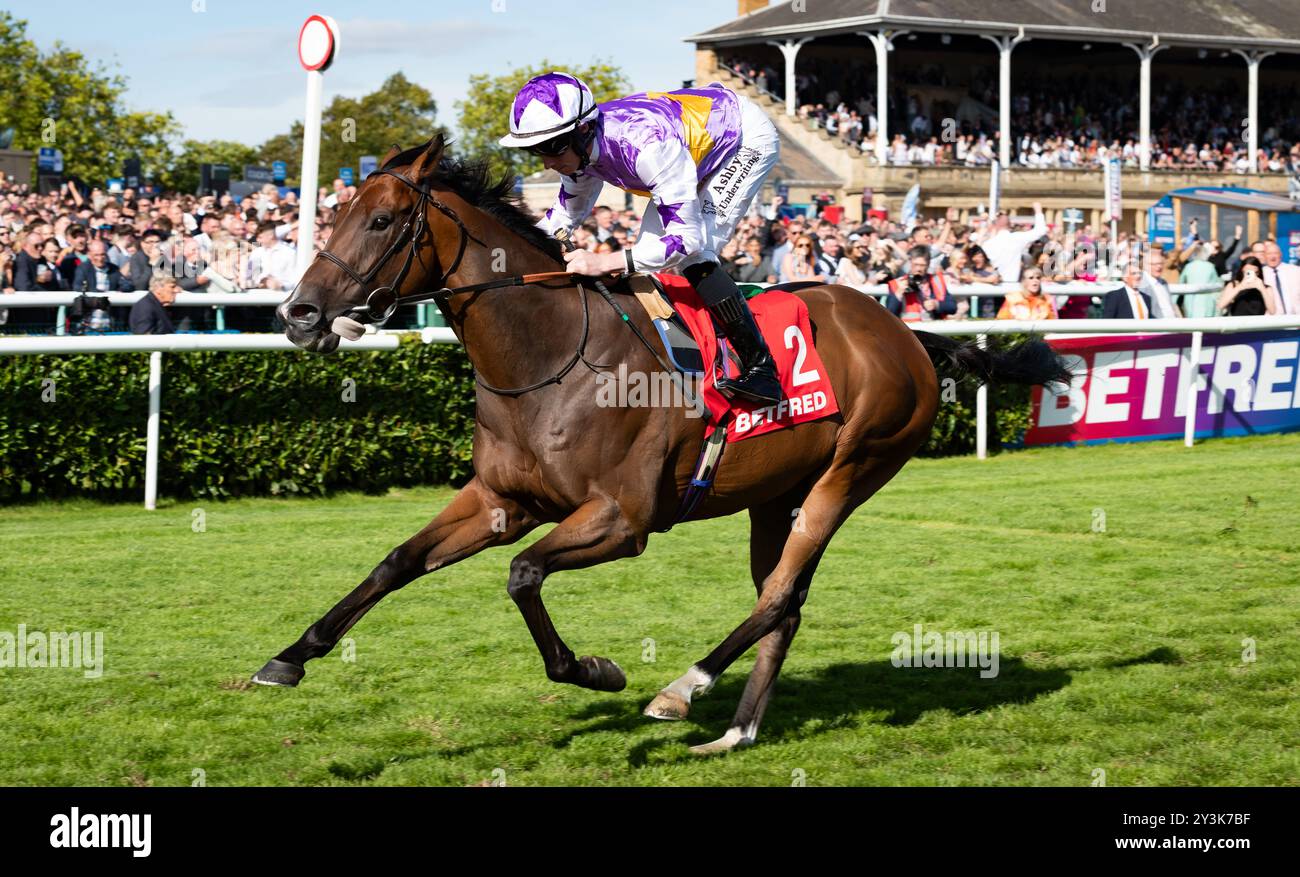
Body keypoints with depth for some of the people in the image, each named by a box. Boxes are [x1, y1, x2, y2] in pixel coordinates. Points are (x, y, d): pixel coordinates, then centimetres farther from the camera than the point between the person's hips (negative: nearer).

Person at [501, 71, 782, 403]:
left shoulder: (647, 144, -41)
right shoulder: (577, 143, -15)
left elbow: (686, 237, -40)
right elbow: (569, 210, 6)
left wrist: (605, 262, -46)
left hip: (749, 138, -9)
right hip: (701, 140, 9)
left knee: (693, 254, -21)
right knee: (648, 246, 0)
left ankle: (763, 369, -16)